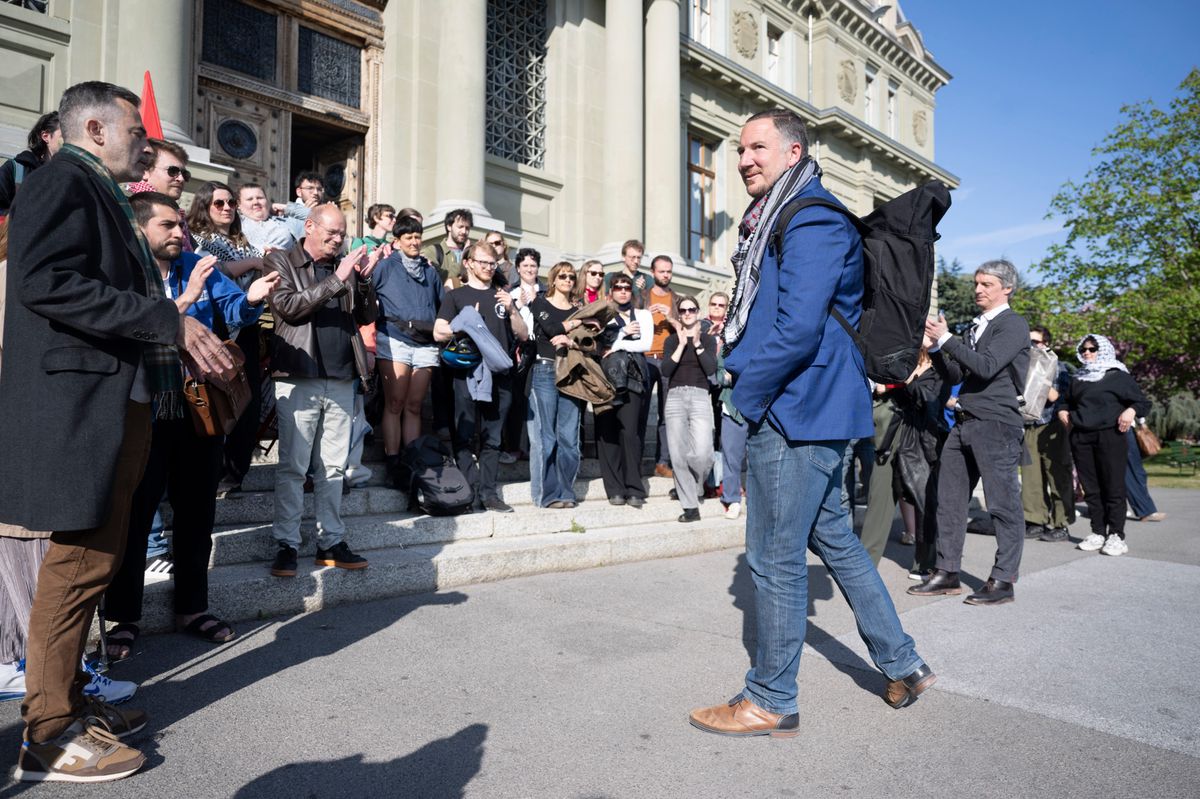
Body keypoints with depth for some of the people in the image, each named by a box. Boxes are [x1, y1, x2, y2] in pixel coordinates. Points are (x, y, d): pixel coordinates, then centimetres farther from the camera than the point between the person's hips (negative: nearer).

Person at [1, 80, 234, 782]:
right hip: (80, 402, -10)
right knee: (82, 560, -5)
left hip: (119, 403, 10)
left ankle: (71, 702, 28)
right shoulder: (63, 180, -7)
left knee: (95, 558, 15)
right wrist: (170, 322, -22)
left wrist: (188, 345, 13)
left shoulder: (102, 195, 22)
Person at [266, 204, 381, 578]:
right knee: (293, 466, -1)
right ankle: (286, 544, 7)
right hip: (299, 378, -4)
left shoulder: (346, 266, 17)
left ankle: (331, 542, 14)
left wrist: (364, 278, -3)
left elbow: (368, 315, 12)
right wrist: (337, 279, -14)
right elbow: (287, 306, -11)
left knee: (333, 466, 8)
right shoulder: (281, 262, 5)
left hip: (342, 379, 4)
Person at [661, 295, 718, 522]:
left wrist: (697, 343, -4)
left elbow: (711, 369, -3)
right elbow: (665, 371, -2)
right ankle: (690, 506, 1)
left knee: (702, 454, -15)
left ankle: (694, 488, 16)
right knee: (679, 455, -7)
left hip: (700, 397, -1)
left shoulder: (708, 339, 13)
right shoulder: (672, 340, 14)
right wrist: (682, 344, -4)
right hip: (675, 397, 1)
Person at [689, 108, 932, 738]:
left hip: (794, 410, -11)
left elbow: (797, 328, -24)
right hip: (809, 412, 11)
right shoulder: (773, 221, 20)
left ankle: (770, 702, 15)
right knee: (834, 539, 19)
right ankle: (902, 665, 33)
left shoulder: (811, 221, -13)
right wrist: (745, 377, 13)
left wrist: (747, 397, -15)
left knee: (775, 559, -1)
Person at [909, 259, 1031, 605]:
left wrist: (946, 338, -13)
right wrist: (935, 345, 5)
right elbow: (955, 375, 18)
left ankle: (1003, 580, 7)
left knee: (1003, 504, -1)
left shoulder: (1014, 324, -2)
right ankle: (947, 573, 16)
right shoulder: (975, 327, 20)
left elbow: (986, 367, -16)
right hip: (964, 422, 8)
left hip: (996, 425, -8)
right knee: (948, 499, 8)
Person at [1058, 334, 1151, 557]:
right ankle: (1098, 532, 12)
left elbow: (1143, 403, 1)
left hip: (1110, 436, -5)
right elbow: (1069, 402, 32)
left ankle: (1116, 536, 0)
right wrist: (1063, 411, 11)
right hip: (1081, 437, 5)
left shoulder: (1118, 376, 3)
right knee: (1090, 487, 5)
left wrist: (1131, 411, -19)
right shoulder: (1078, 378, 18)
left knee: (1113, 486, -4)